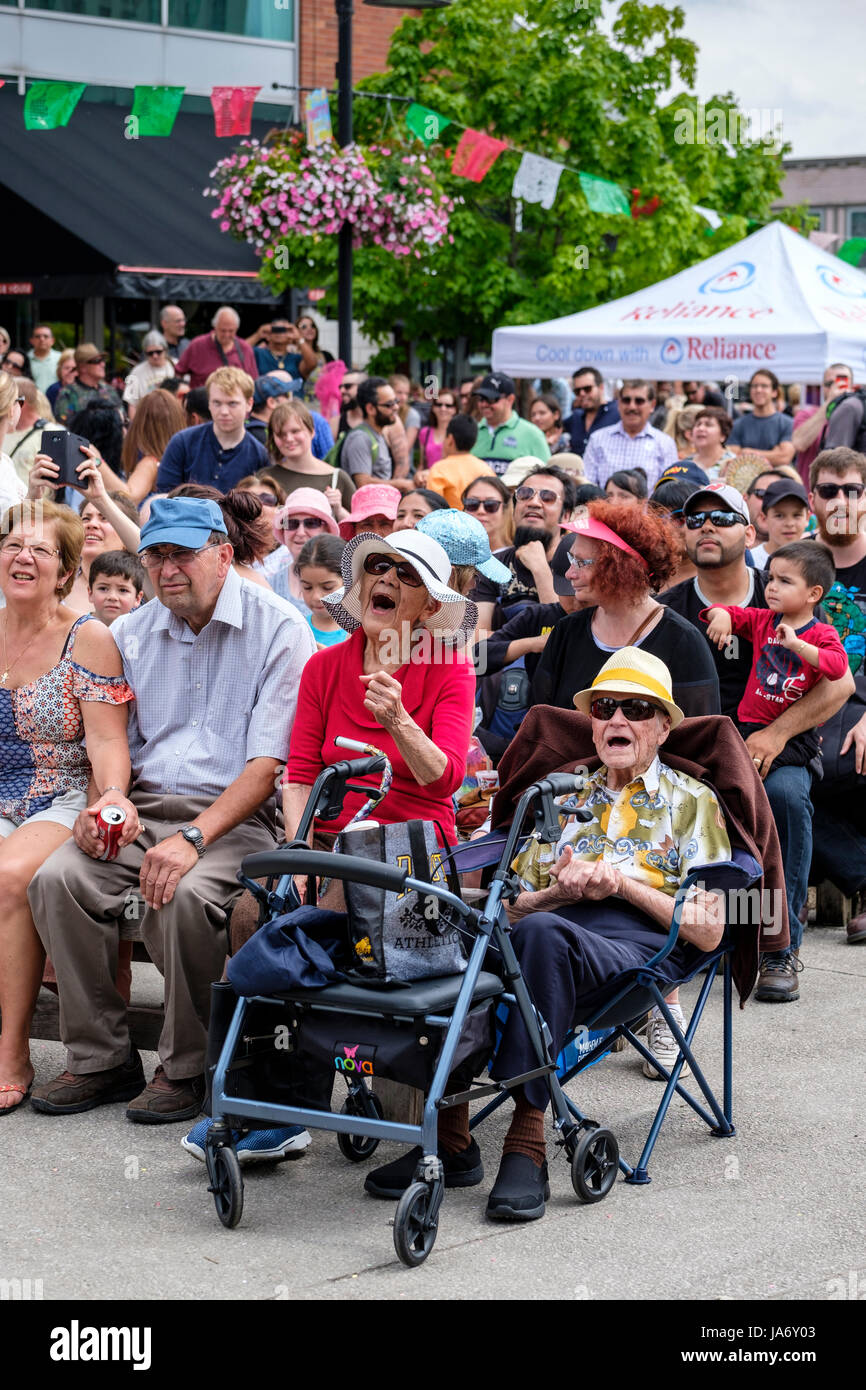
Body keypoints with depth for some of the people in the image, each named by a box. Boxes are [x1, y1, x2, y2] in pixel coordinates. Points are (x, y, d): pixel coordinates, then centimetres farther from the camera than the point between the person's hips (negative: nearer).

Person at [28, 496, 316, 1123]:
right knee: (58, 878, -22)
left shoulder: (279, 630, -5)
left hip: (238, 816, -5)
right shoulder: (131, 634, 13)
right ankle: (102, 1059, -8)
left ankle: (186, 1068, -14)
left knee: (183, 894, -35)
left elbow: (267, 762, -13)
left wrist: (193, 838, -24)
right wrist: (104, 800, -8)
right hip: (144, 808, 5)